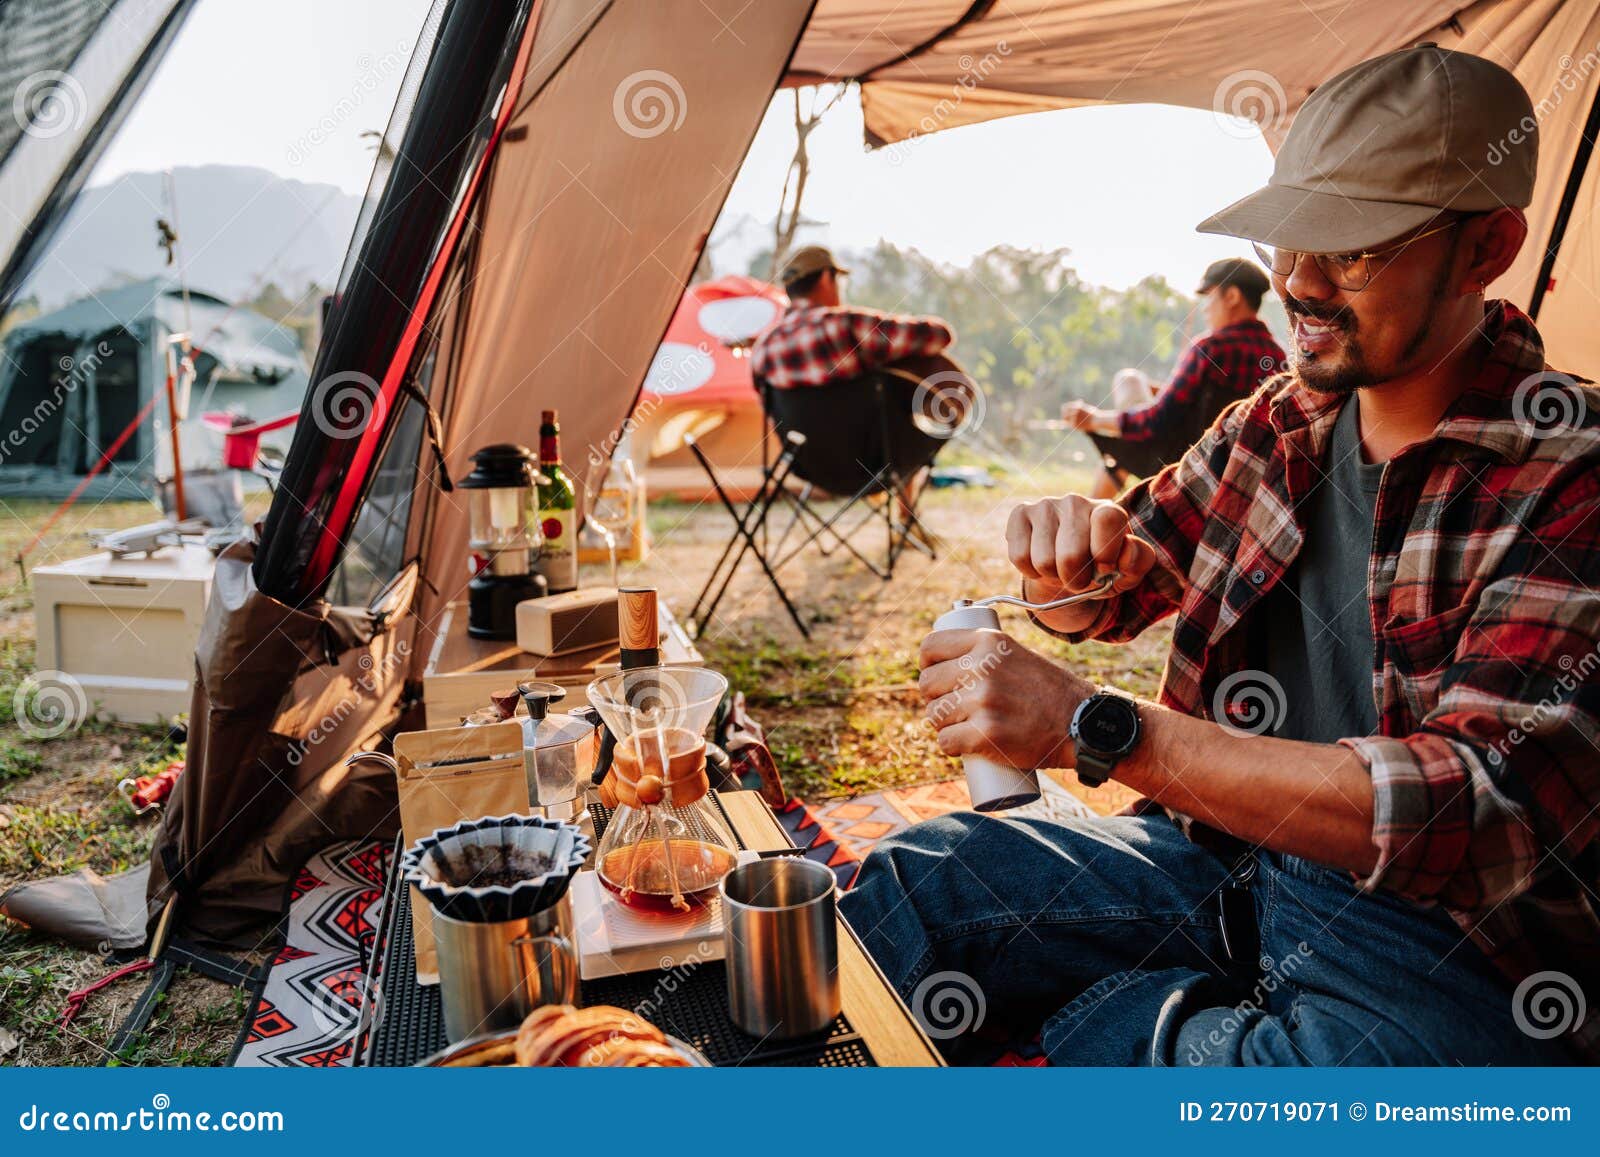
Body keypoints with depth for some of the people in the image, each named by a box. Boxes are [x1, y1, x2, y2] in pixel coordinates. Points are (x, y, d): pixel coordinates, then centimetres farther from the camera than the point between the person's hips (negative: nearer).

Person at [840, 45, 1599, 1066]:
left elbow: (1483, 811, -27)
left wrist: (1093, 728, -33)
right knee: (914, 878, -9)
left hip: (1455, 940, -5)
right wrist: (1076, 546, -13)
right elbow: (1103, 606, 15)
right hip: (1228, 858, 6)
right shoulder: (1280, 422, 3)